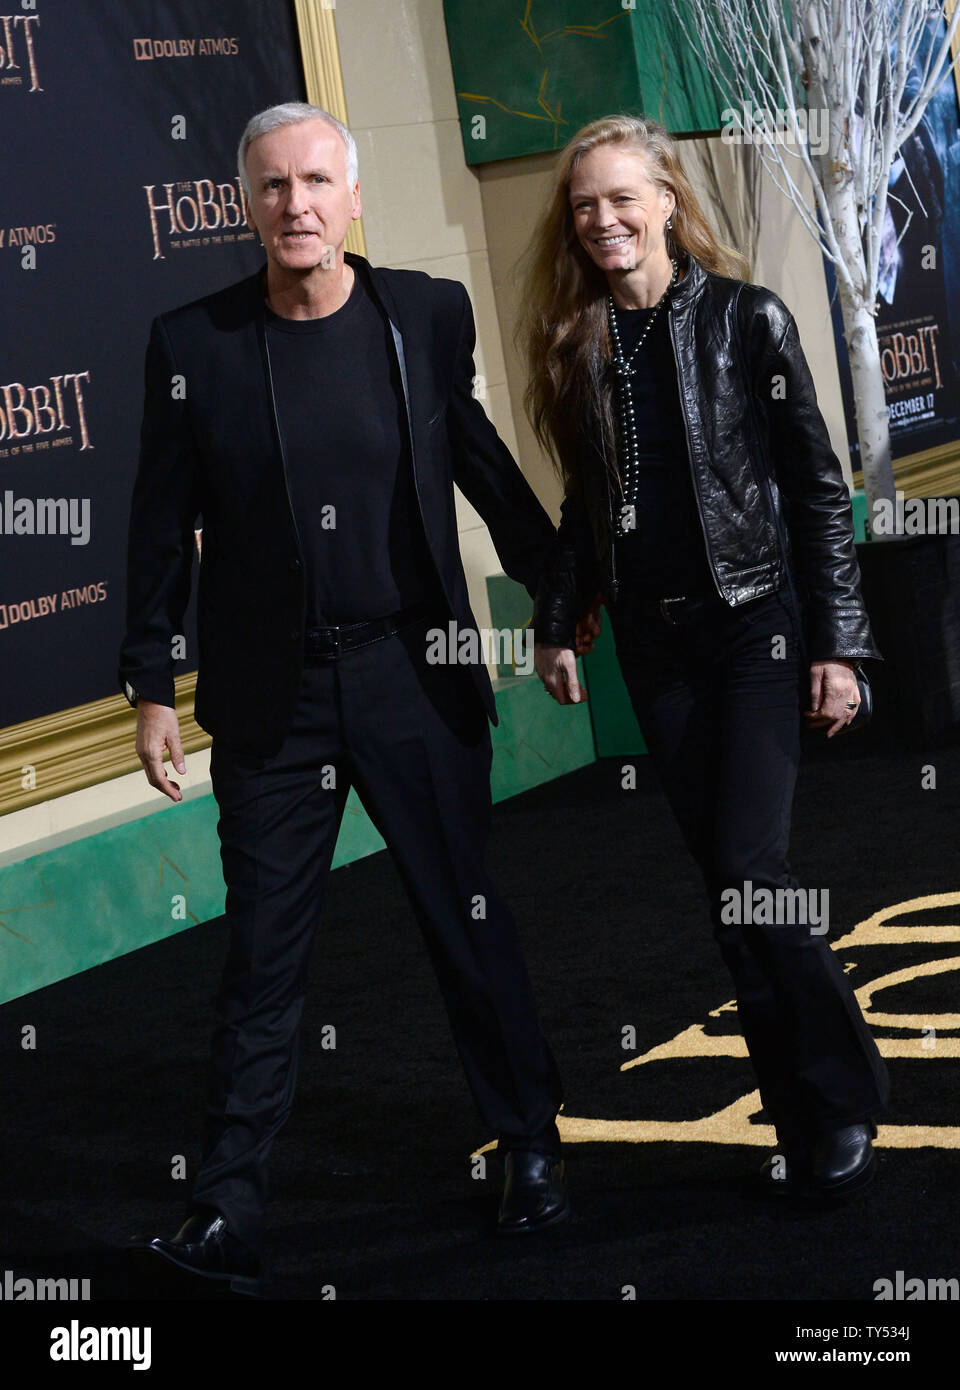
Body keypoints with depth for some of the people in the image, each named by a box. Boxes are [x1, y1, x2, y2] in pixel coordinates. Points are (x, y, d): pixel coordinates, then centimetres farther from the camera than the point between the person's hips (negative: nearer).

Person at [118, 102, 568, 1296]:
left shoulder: (430, 315, -1)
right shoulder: (192, 342, -2)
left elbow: (492, 471, 8)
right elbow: (162, 528, 2)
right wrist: (151, 687, 3)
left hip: (417, 680, 0)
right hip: (269, 699, 0)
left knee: (468, 921, 10)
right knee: (263, 960, 5)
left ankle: (530, 1148, 29)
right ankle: (227, 1220, 13)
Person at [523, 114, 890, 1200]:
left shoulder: (749, 321, -5)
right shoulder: (579, 346, 7)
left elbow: (816, 489, -5)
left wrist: (836, 645, -8)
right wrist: (559, 622, 14)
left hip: (755, 624, -4)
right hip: (655, 641, 4)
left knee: (748, 871, -12)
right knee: (728, 883, 5)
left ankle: (840, 1108, 5)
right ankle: (814, 1112, 16)